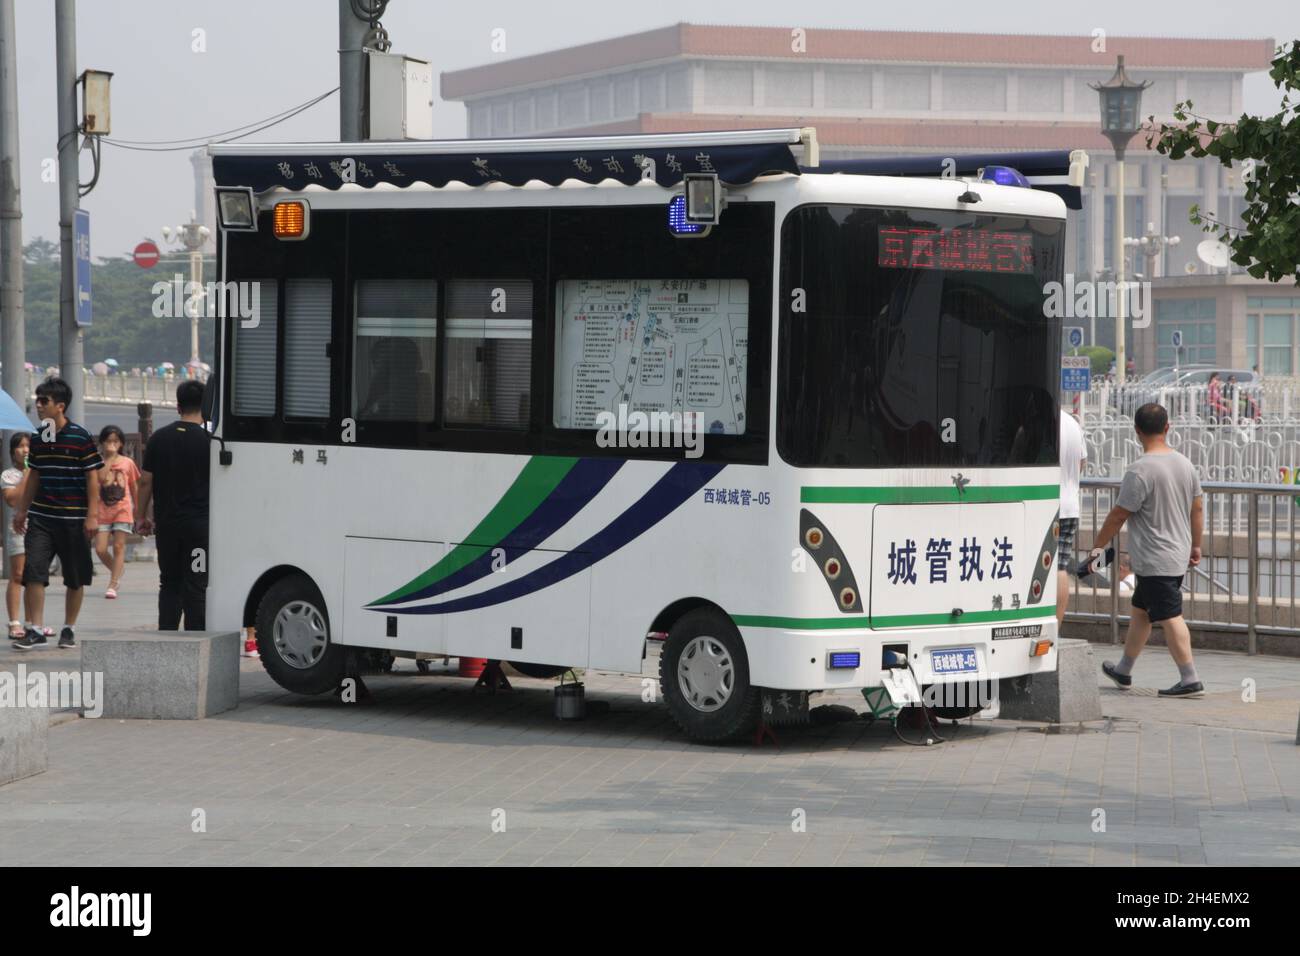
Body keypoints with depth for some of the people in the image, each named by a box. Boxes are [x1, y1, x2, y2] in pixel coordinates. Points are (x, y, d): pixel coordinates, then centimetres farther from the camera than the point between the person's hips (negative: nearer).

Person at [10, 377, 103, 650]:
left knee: (75, 578, 6)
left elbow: (92, 478, -7)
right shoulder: (38, 439, 8)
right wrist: (21, 510, 16)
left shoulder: (81, 438, -8)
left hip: (73, 519, -4)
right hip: (41, 517, 4)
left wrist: (92, 515, -12)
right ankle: (36, 630, -5)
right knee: (32, 572, -8)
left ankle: (69, 630, 19)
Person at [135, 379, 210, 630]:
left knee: (169, 583, 14)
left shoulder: (159, 438, 4)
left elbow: (146, 481, 6)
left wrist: (141, 516, 15)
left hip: (166, 524, 4)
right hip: (198, 524, -4)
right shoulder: (208, 440, -7)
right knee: (195, 587, -1)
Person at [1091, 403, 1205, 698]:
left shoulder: (1140, 471, -19)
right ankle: (1124, 671, 31)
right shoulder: (1185, 464, 5)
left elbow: (1119, 515, -14)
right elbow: (1196, 510, 13)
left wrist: (1098, 546, -2)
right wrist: (1195, 546, 25)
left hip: (1153, 560, -8)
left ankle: (1190, 680, -9)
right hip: (1178, 556, 8)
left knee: (1169, 617, -7)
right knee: (1140, 610, 20)